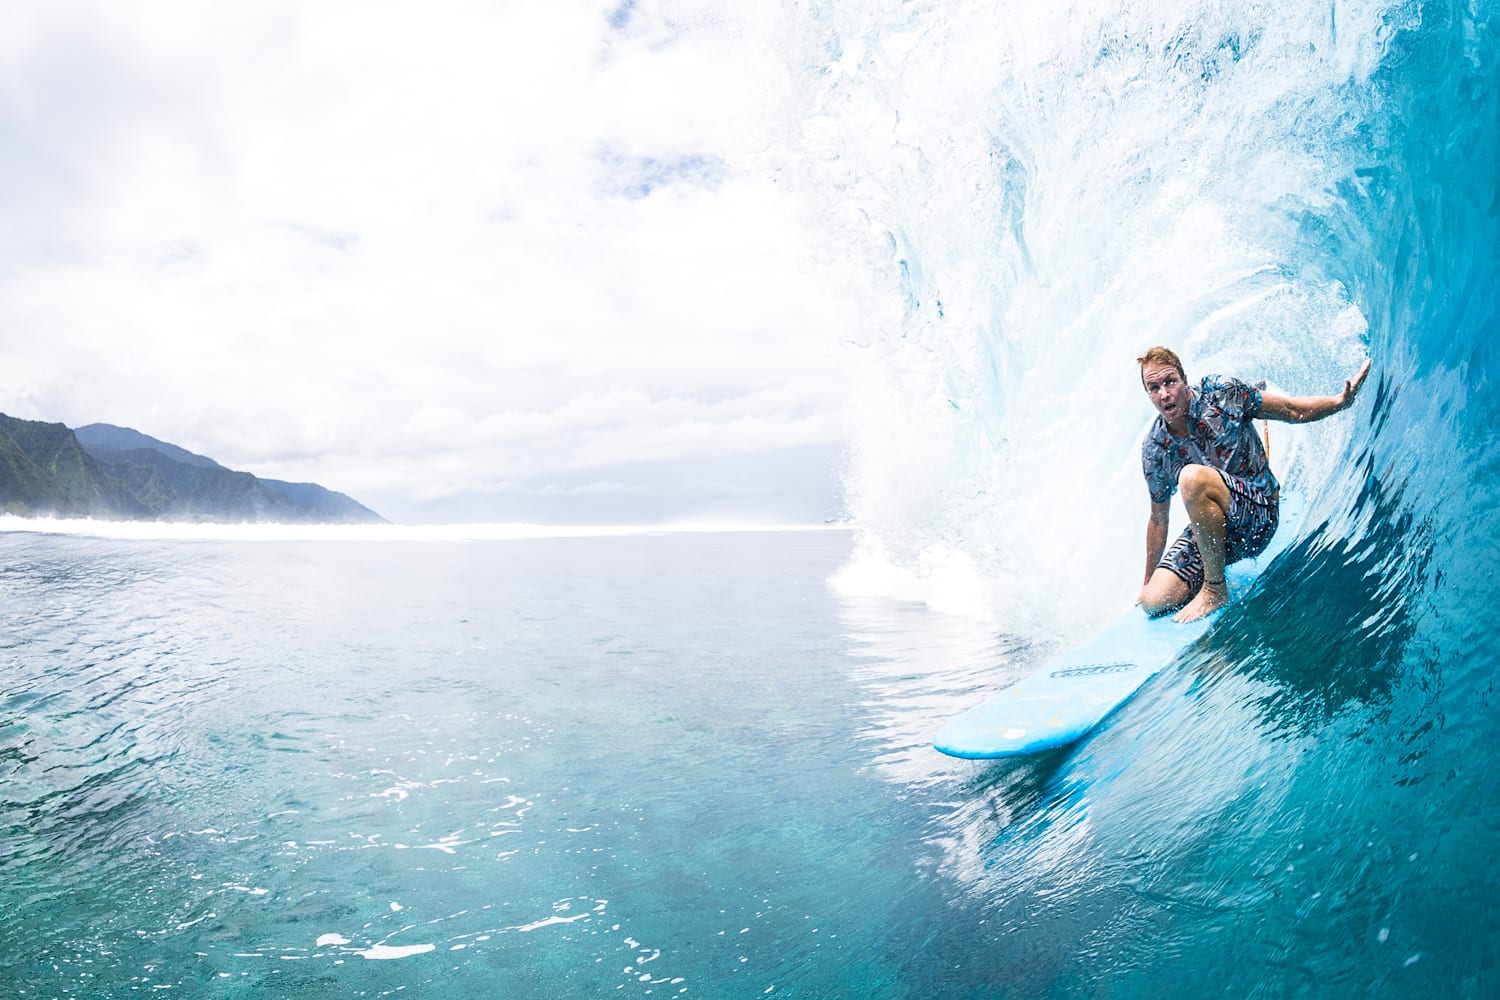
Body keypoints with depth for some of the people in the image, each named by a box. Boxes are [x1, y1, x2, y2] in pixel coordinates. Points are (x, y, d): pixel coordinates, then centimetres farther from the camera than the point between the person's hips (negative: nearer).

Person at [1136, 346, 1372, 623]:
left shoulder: (1219, 393, -9)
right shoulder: (1154, 448, -3)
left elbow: (1292, 411, 1)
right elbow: (1159, 518, 7)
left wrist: (1341, 401, -19)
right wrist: (1147, 582, 12)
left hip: (1259, 513, -3)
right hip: (1209, 527, 4)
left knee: (1193, 477, -35)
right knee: (1154, 602, -15)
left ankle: (1215, 590, -21)